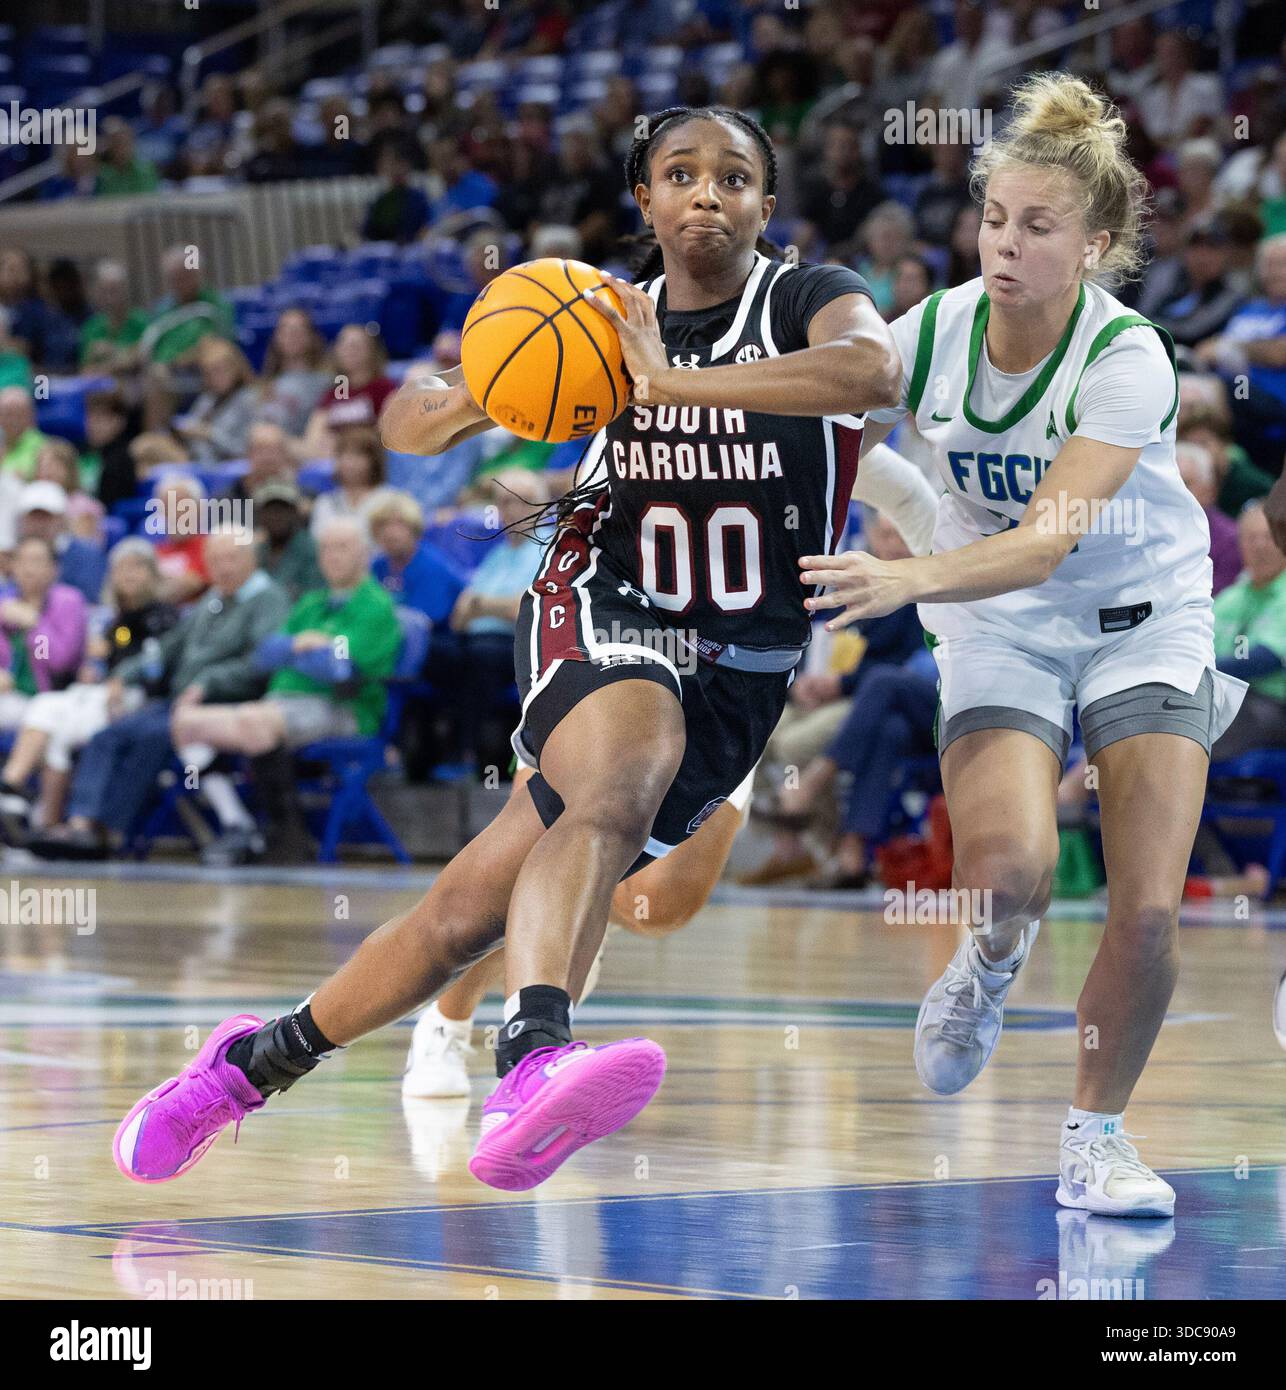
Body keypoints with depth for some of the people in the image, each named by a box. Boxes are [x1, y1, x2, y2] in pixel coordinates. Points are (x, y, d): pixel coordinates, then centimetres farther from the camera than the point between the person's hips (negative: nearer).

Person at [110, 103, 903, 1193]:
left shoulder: (807, 298, -6)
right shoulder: (603, 313, 4)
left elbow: (874, 368, -32)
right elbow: (408, 423, 12)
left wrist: (670, 381, -36)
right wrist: (476, 396, -13)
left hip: (741, 672, 0)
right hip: (602, 614, 0)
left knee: (468, 913, -1)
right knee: (618, 794, -36)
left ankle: (259, 1059, 19)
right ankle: (534, 1063, -58)